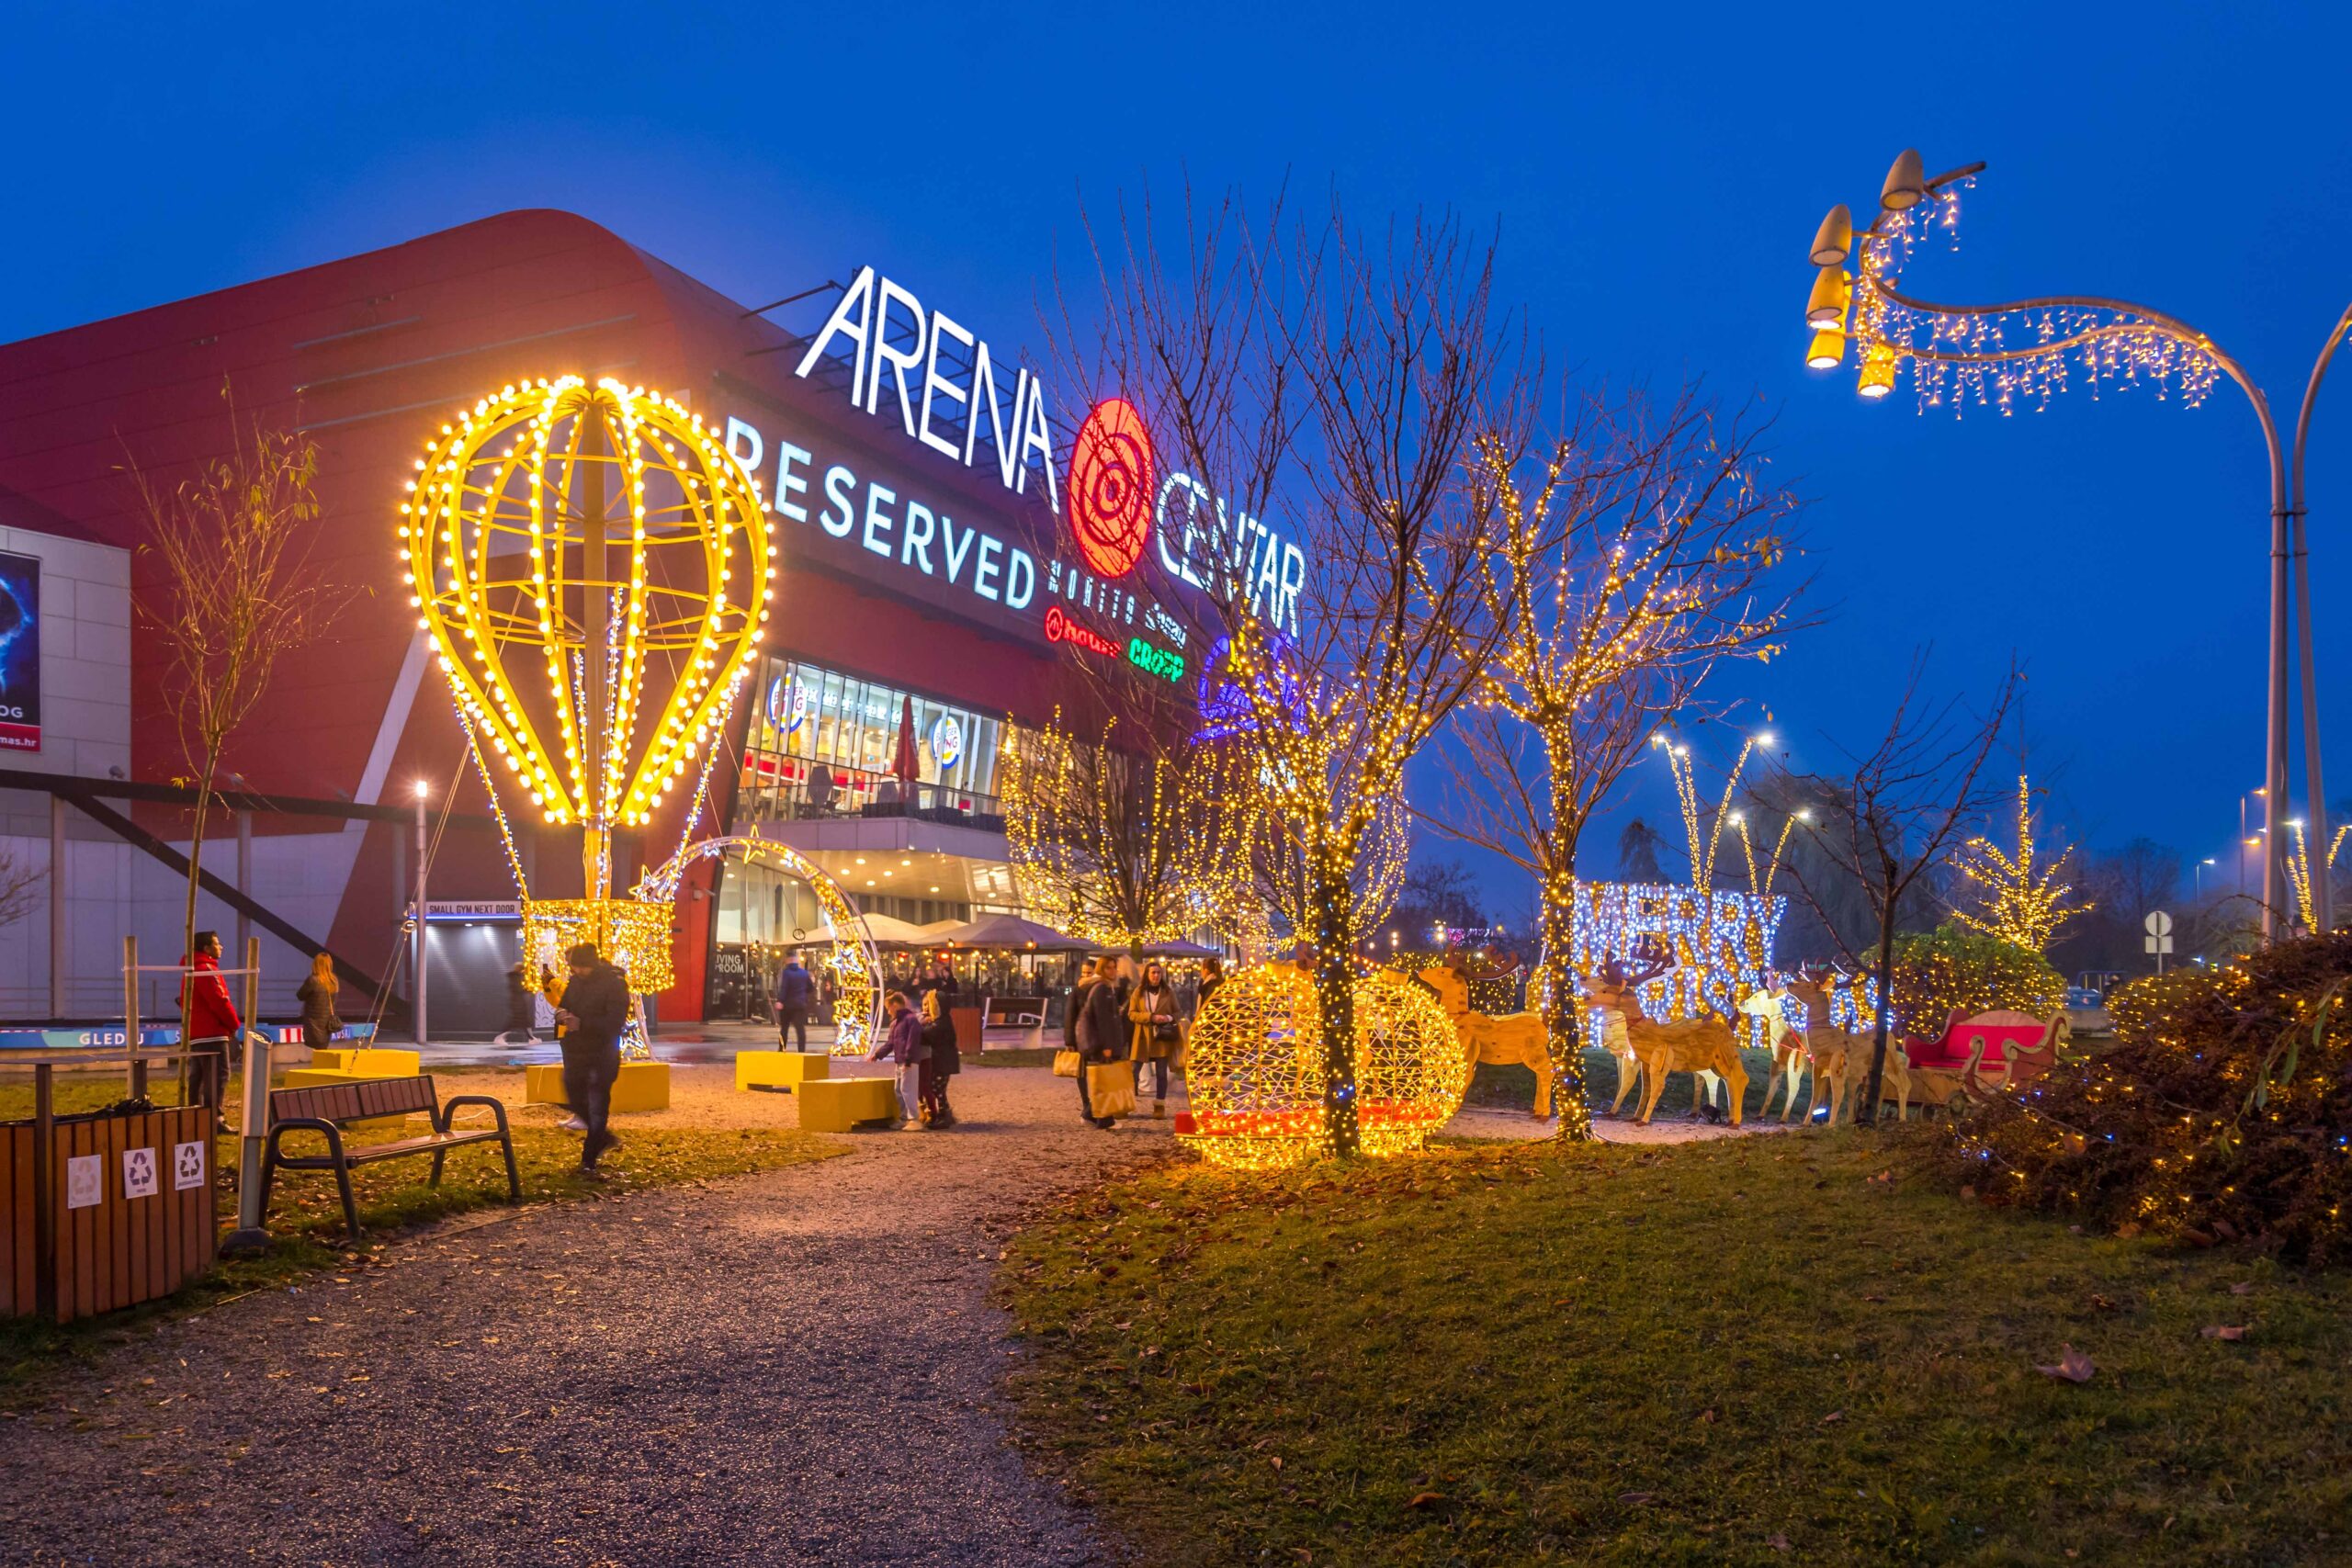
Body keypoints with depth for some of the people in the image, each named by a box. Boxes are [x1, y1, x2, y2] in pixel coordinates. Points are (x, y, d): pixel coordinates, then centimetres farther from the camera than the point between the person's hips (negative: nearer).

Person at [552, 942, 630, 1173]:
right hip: (575, 1052, 7)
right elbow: (564, 1006, 15)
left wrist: (582, 1024, -30)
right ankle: (605, 1139, 35)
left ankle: (589, 1160, 6)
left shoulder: (614, 983, -14)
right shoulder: (575, 982, 7)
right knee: (576, 1100, 15)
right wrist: (562, 1014, -10)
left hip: (602, 1056, -7)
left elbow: (615, 1022, -21)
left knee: (597, 1109, -2)